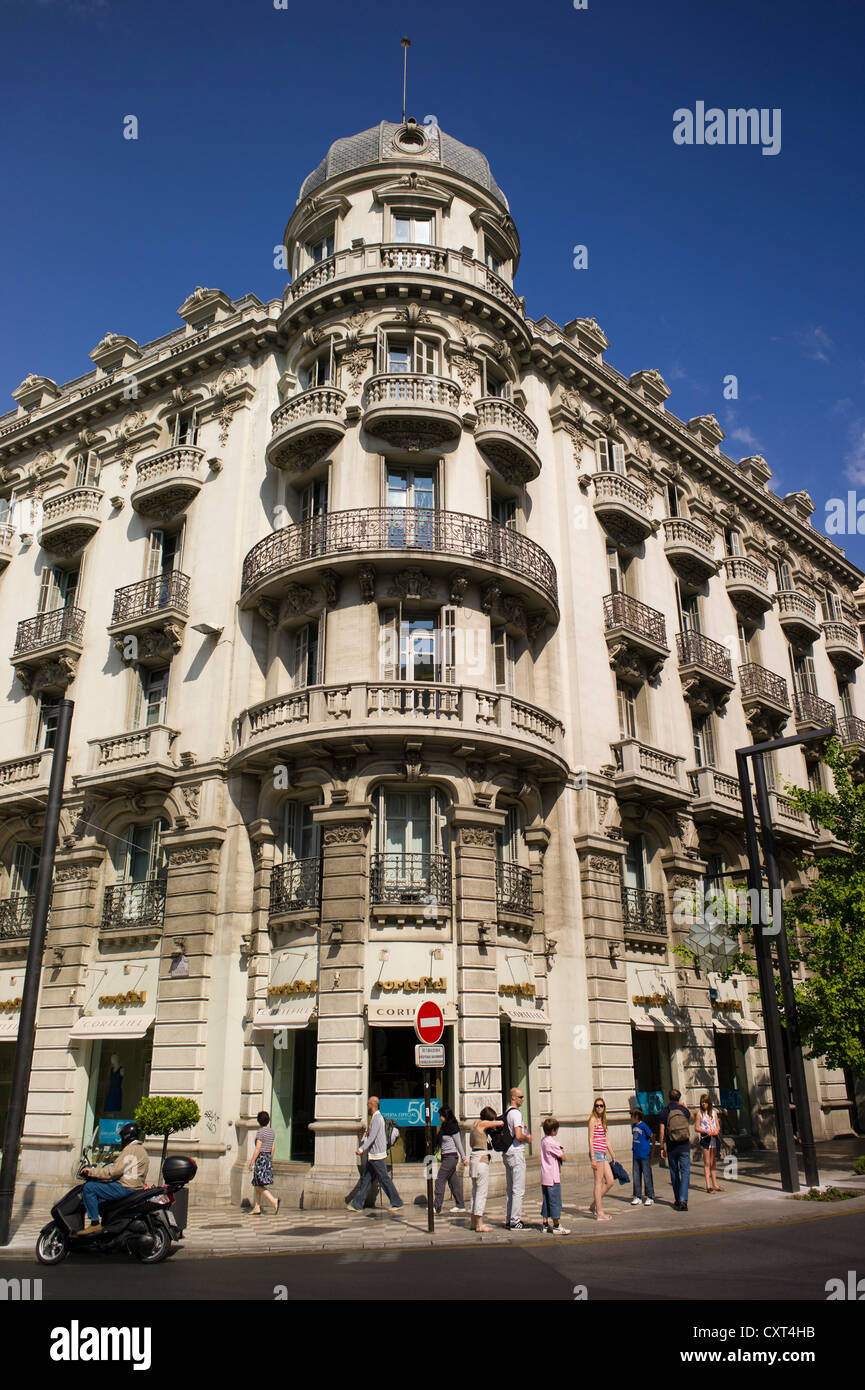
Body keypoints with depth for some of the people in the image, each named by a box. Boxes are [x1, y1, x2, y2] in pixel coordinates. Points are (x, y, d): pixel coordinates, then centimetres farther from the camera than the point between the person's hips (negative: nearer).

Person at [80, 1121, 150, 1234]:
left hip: (125, 1188, -11)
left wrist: (92, 1172, -10)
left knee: (89, 1187, -13)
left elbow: (115, 1171, -18)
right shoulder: (141, 1149, 20)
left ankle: (95, 1223, -15)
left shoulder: (131, 1148, -11)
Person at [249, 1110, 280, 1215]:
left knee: (259, 1186, -6)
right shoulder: (271, 1132, 9)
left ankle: (274, 1200, -19)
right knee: (256, 1184, 15)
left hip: (260, 1158, -8)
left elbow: (257, 1149, -17)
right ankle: (257, 1208, 14)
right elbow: (273, 1148, 13)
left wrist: (252, 1162, -12)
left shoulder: (260, 1132, -13)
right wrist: (270, 1160, 20)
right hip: (268, 1157, 8)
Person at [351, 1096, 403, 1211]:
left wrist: (361, 1149, -32)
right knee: (366, 1179, 9)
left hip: (377, 1155, -10)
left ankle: (397, 1203, 6)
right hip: (372, 1155, 10)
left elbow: (372, 1137, -25)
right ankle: (357, 1205, 11)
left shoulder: (377, 1118, -16)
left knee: (384, 1179, -2)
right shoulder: (375, 1117, 15)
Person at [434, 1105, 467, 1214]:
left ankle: (436, 1207, -7)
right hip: (446, 1157, 9)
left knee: (440, 1180, -9)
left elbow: (458, 1144, -13)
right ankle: (460, 1205, 18)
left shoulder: (452, 1127, -15)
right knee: (453, 1181, 12)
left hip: (451, 1157, -9)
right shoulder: (444, 1127, 11)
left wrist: (464, 1158, -9)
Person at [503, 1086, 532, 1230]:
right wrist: (527, 1139, -4)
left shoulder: (506, 1112, 14)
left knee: (510, 1190, 14)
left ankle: (509, 1220, 18)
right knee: (518, 1190, -5)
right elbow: (518, 1136, -23)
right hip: (516, 1153, -10)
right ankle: (515, 1221, -4)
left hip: (507, 1152, 10)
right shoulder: (516, 1113, -15)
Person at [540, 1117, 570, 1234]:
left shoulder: (543, 1140, 11)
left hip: (544, 1177, 9)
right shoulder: (552, 1142, -18)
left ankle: (545, 1224, 17)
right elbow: (563, 1158, -14)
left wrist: (559, 1151, 4)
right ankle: (556, 1226, 0)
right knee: (555, 1201, -3)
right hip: (553, 1177, -9)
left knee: (546, 1201, 13)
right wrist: (562, 1152, 5)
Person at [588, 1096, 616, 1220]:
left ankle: (594, 1205, 18)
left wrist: (612, 1155, 22)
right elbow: (590, 1139, -13)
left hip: (603, 1154, 9)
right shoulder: (593, 1119, -8)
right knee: (599, 1182, -4)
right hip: (596, 1152, -9)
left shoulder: (602, 1120, 16)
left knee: (610, 1181, 8)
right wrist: (593, 1158, -17)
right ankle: (599, 1213, 2)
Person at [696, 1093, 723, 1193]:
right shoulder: (700, 1114, -1)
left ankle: (715, 1184, 16)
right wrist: (706, 1131, -18)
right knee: (707, 1163, -5)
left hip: (715, 1138, 3)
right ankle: (708, 1185, -6)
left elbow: (718, 1125, 11)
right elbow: (697, 1128, -2)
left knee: (714, 1162, 9)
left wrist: (717, 1131, -11)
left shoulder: (714, 1112, 9)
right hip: (705, 1139, -3)